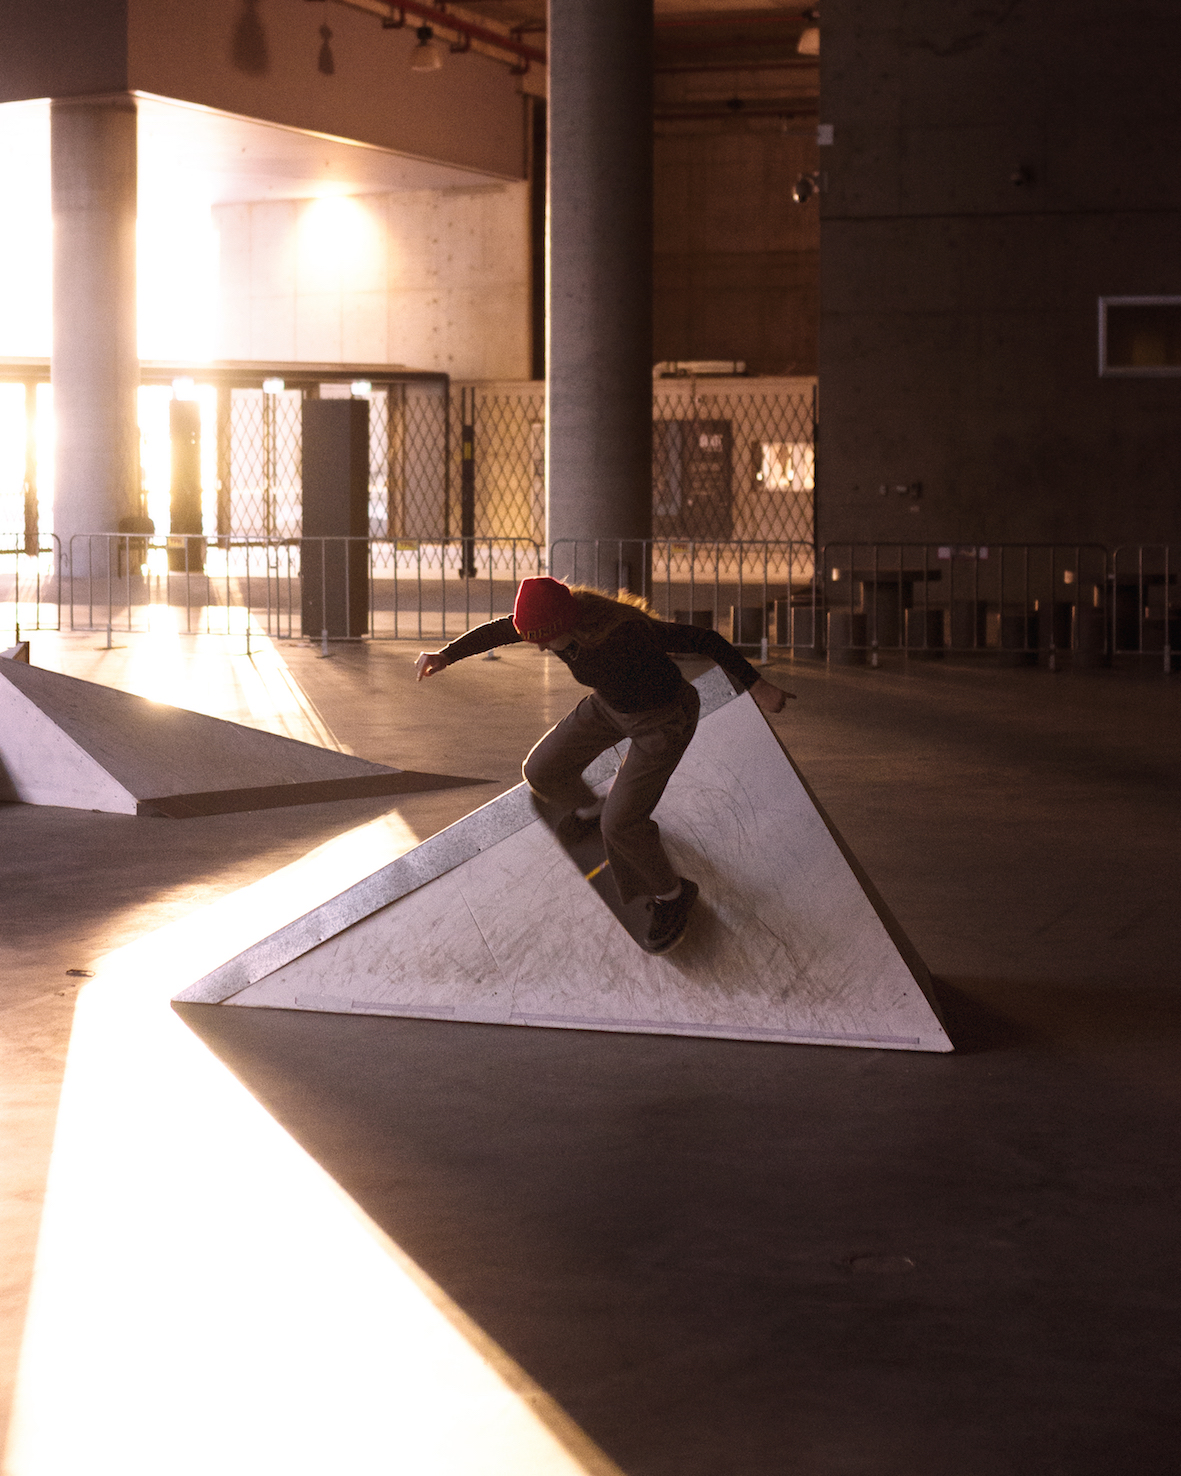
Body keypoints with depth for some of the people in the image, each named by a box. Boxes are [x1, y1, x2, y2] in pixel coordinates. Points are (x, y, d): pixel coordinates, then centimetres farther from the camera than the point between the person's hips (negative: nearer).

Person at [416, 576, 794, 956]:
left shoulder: (625, 632, -40)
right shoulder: (553, 615, -21)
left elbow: (703, 640, -33)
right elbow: (495, 632, -5)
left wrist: (756, 687, -33)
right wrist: (445, 655, -17)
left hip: (664, 720, -7)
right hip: (610, 704, 7)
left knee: (620, 823, -9)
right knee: (541, 772, 7)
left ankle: (671, 896, 18)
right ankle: (589, 810, 40)